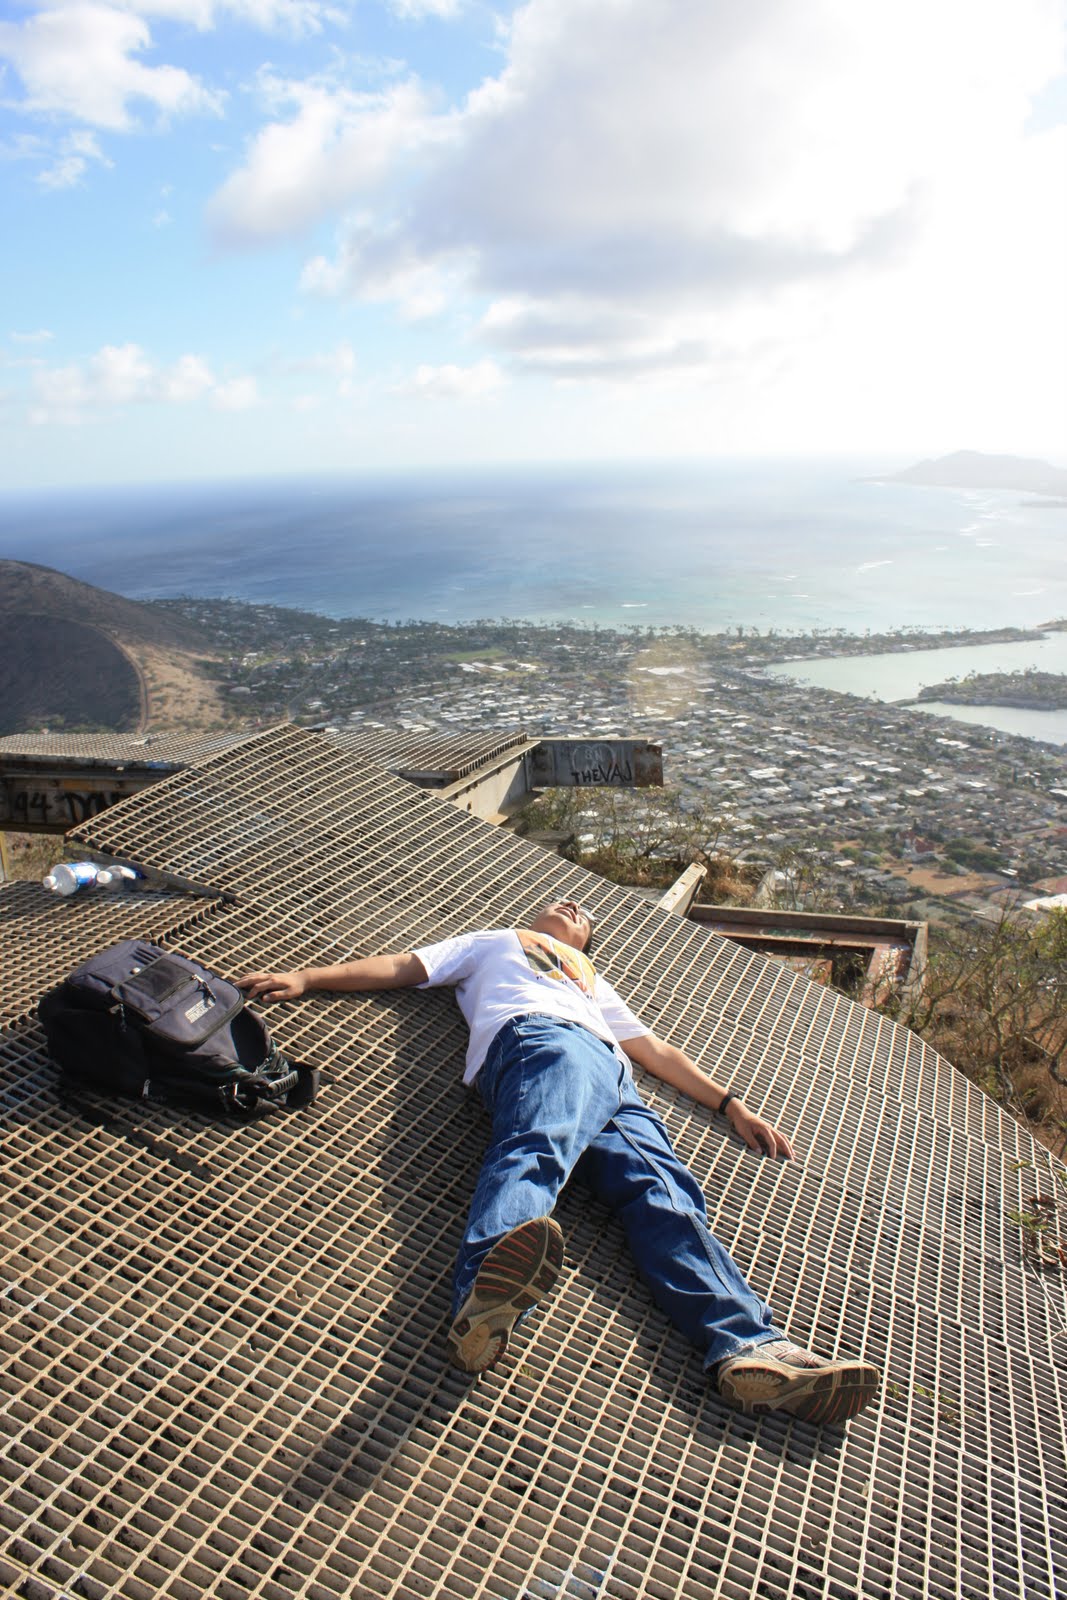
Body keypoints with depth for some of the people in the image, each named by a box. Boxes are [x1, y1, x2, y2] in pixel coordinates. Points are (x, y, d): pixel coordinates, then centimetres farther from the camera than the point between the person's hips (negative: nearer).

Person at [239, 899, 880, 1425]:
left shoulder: (593, 981, 48)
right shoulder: (493, 942, 39)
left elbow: (658, 1051, 42)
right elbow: (401, 966, 30)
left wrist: (731, 1104, 31)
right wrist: (305, 978, 19)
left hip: (613, 1074, 5)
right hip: (540, 1039, -5)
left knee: (667, 1196, -22)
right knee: (541, 1143, -39)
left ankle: (752, 1350, -42)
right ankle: (487, 1289, -67)